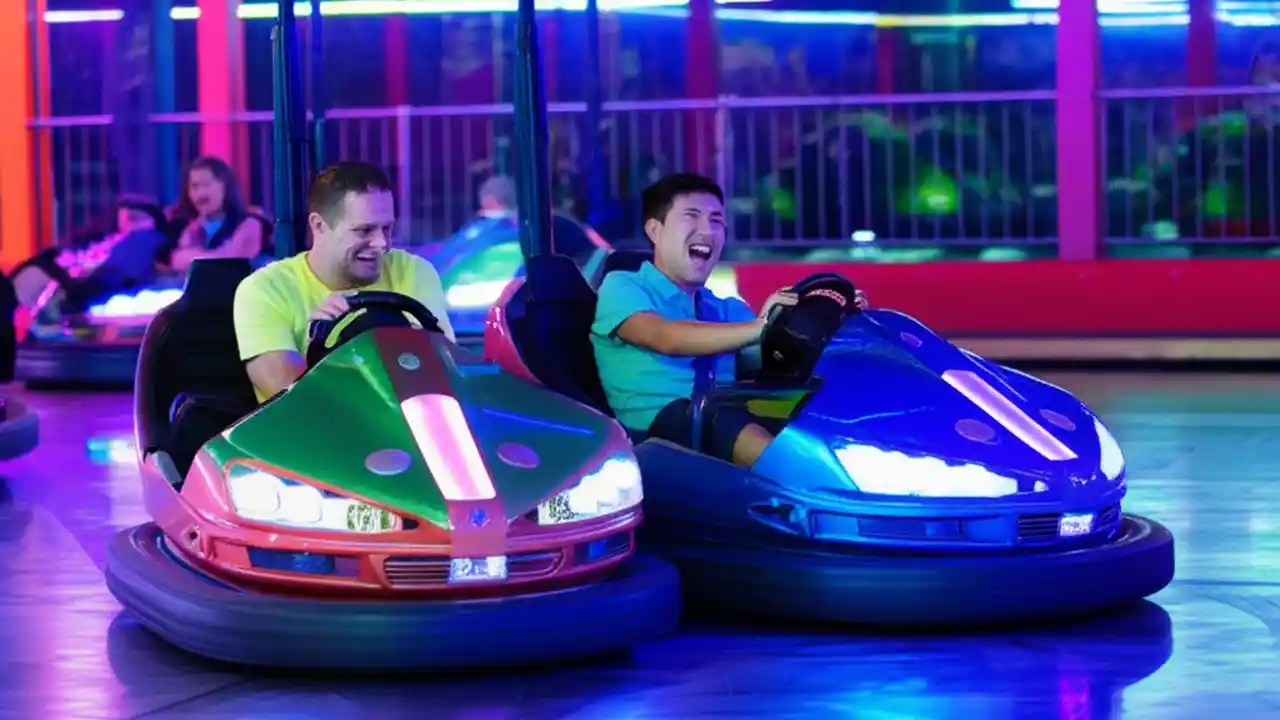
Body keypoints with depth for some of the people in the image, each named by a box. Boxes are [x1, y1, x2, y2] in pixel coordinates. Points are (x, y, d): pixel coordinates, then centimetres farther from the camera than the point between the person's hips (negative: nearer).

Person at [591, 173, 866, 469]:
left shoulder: (725, 309, 29)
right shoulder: (622, 286, 8)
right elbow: (665, 338, -15)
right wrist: (758, 328, -28)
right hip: (655, 426, -6)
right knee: (777, 454, -38)